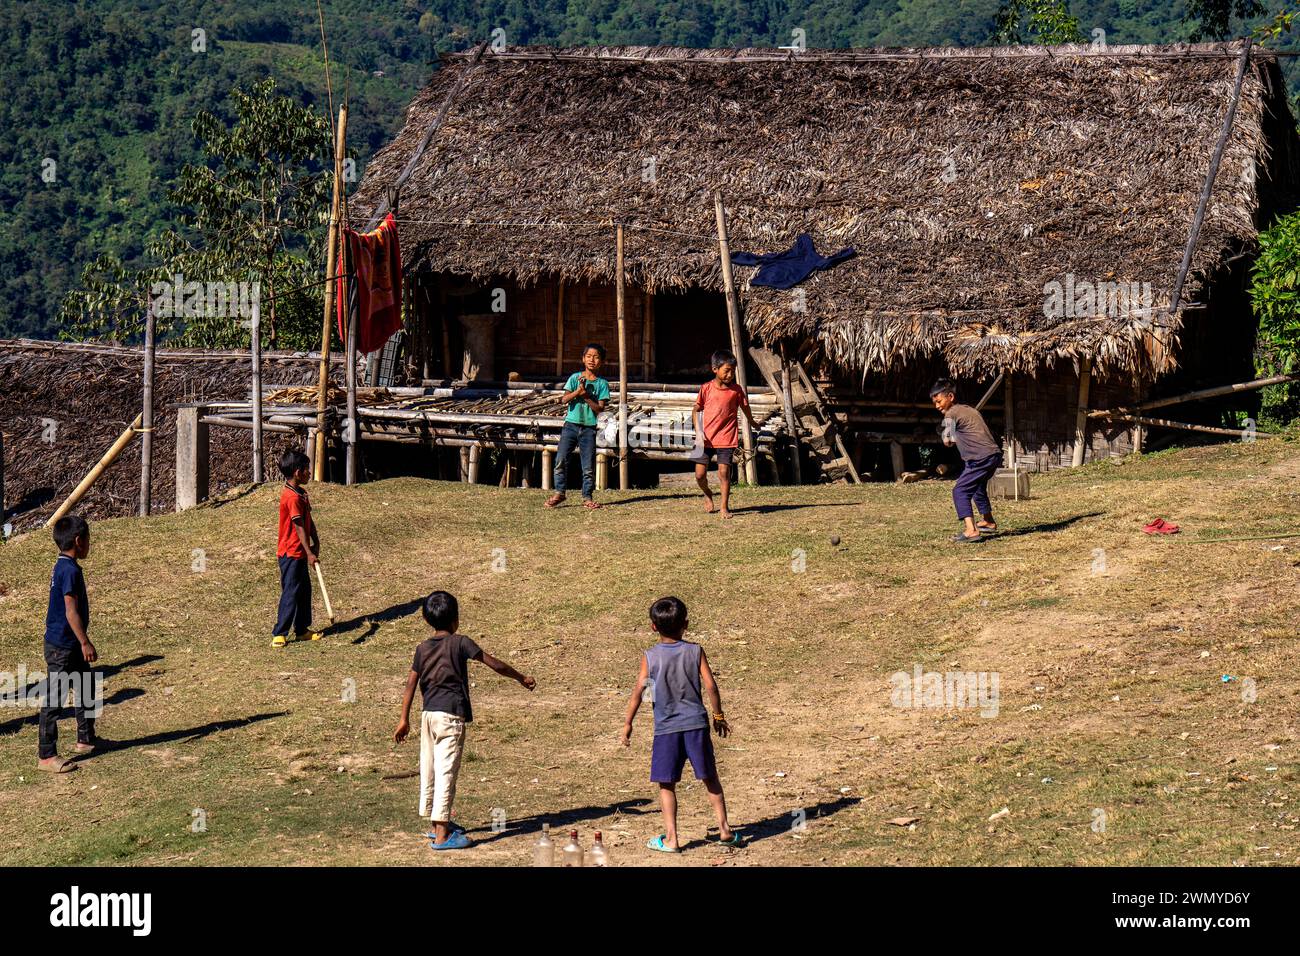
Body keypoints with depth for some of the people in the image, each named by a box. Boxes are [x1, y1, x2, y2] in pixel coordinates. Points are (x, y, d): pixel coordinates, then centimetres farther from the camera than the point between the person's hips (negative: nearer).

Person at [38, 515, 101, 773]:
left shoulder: (63, 566, 11)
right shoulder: (70, 570, -20)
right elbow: (71, 611, -22)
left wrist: (82, 642, 24)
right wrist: (85, 643, -19)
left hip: (71, 646, 10)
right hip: (61, 647, -10)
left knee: (88, 689, 21)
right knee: (53, 700, -5)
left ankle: (86, 740, 34)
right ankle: (46, 756, -1)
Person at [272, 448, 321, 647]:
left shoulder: (301, 493, 10)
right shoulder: (292, 497, -22)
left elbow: (309, 521, 12)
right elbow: (299, 527, -24)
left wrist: (315, 543, 2)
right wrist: (309, 553, -25)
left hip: (299, 553, 10)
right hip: (291, 553, -10)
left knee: (304, 591, 16)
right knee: (291, 593, -7)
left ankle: (302, 630, 25)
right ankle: (279, 634, -3)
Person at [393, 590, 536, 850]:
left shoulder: (422, 649, 8)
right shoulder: (460, 643, -6)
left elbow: (411, 684, 8)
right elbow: (494, 664, -3)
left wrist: (404, 719, 12)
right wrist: (522, 678, 9)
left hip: (429, 714, 6)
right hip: (451, 715, -6)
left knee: (429, 770, 15)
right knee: (446, 773, -7)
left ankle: (438, 825, 29)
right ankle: (442, 836, -10)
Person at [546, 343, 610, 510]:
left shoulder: (602, 384, 2)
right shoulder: (575, 378, 5)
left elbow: (600, 408, -5)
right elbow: (565, 399, -6)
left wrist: (586, 396, -15)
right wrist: (578, 391, -20)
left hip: (589, 427, -1)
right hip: (571, 424, 1)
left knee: (588, 466, 0)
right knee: (561, 459, -7)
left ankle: (587, 497, 9)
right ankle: (559, 493, 3)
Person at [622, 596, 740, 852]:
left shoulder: (650, 657, -3)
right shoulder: (695, 651, -2)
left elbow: (638, 692, -4)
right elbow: (710, 686, -3)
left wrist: (628, 723, 4)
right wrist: (718, 715, 10)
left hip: (666, 728, -1)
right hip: (696, 724, 1)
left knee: (666, 785, 7)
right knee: (710, 778, 14)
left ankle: (670, 839, 4)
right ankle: (724, 829, 15)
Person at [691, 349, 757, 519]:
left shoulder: (736, 390, -1)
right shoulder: (706, 388, -3)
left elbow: (745, 406, 18)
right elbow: (696, 410, 6)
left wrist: (752, 423, 34)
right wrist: (698, 432, -5)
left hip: (726, 439, 0)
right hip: (706, 438, 0)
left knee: (724, 472, -6)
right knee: (700, 474, 0)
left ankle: (725, 507, 6)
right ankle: (708, 495, 31)